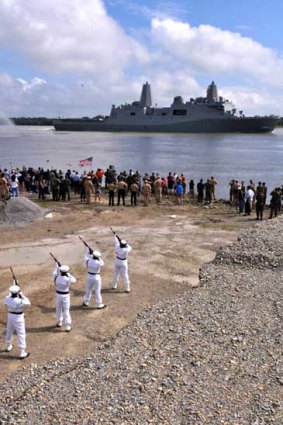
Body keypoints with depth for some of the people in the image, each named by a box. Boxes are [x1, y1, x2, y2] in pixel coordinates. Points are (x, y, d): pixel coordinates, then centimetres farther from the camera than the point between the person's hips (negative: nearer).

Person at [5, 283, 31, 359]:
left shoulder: (7, 298, -15)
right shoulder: (19, 301, -31)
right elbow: (28, 303, -14)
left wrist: (13, 285, 13)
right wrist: (22, 294, -12)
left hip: (10, 315, 6)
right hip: (18, 317, -6)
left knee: (9, 331, 27)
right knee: (21, 334, 5)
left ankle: (9, 347, 50)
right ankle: (22, 353, 10)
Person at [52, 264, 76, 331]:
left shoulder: (56, 277, -13)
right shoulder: (68, 279, -23)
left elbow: (54, 273, 10)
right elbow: (74, 280, -3)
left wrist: (57, 266, 19)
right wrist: (69, 274, -2)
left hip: (58, 294, 3)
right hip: (65, 295, -3)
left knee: (58, 308, 21)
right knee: (66, 310, 1)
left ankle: (59, 322, 35)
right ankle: (68, 326, 2)